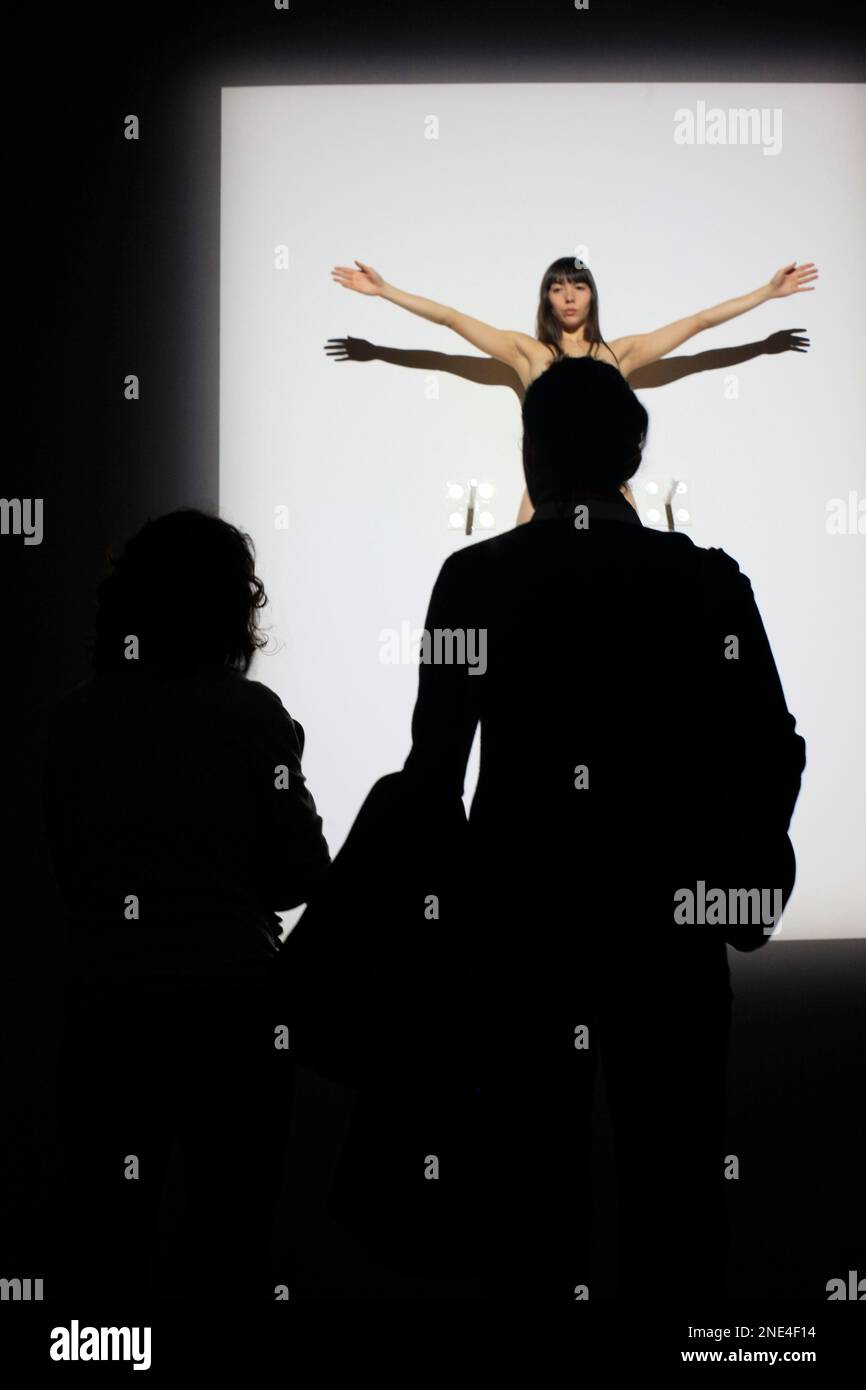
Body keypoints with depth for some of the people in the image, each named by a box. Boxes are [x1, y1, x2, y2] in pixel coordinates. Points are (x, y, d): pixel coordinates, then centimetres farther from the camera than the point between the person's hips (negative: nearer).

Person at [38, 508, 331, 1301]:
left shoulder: (74, 718, 0)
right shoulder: (251, 715, -9)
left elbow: (66, 866, 10)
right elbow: (300, 875, -4)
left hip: (107, 1003, 3)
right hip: (230, 1002, -2)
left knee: (105, 1235, 11)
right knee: (232, 1236, 9)